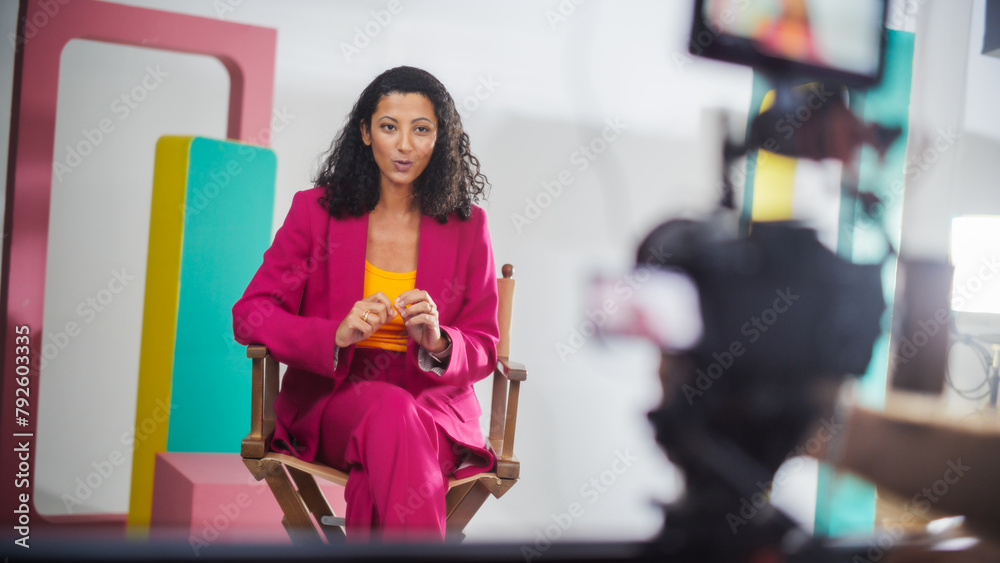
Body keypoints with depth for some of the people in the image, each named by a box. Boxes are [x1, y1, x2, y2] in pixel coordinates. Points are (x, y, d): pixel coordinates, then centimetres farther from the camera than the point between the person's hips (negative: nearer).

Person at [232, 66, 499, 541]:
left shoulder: (466, 226, 8)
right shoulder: (316, 210, 6)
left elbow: (483, 350, 9)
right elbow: (250, 315, 2)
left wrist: (437, 343, -17)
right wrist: (336, 335, -18)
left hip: (435, 402, 1)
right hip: (332, 399, 0)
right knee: (392, 410, -36)